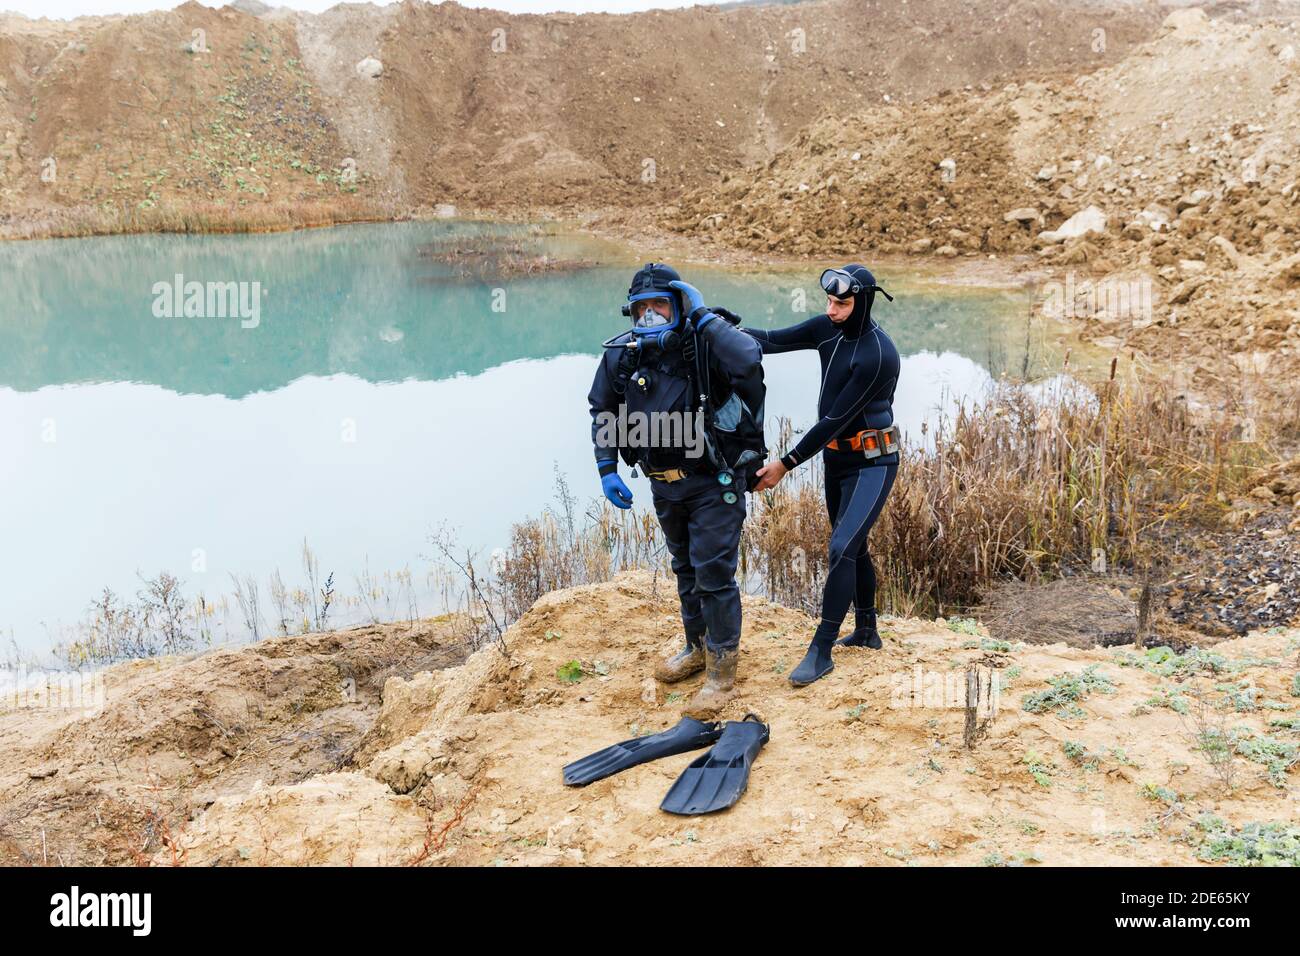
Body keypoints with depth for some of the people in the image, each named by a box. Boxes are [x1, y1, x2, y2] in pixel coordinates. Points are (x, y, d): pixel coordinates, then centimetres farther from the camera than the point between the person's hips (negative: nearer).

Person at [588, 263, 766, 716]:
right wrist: (606, 468, 2)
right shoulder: (621, 354, -6)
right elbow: (602, 410, 9)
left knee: (713, 572, -4)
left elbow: (748, 360, -42)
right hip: (664, 485, 6)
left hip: (713, 481, -6)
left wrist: (703, 315, -33)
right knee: (685, 568, 22)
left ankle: (721, 673, 10)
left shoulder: (703, 344, -20)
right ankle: (697, 648, 41)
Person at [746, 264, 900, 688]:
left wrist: (785, 465, -23)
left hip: (871, 464, -8)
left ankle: (821, 651, -8)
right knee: (852, 546, 17)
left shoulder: (877, 355, -25)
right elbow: (772, 341, -5)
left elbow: (835, 420, -25)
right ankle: (866, 631, 34)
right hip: (837, 458, 8)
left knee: (841, 550, -15)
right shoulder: (828, 329, -1)